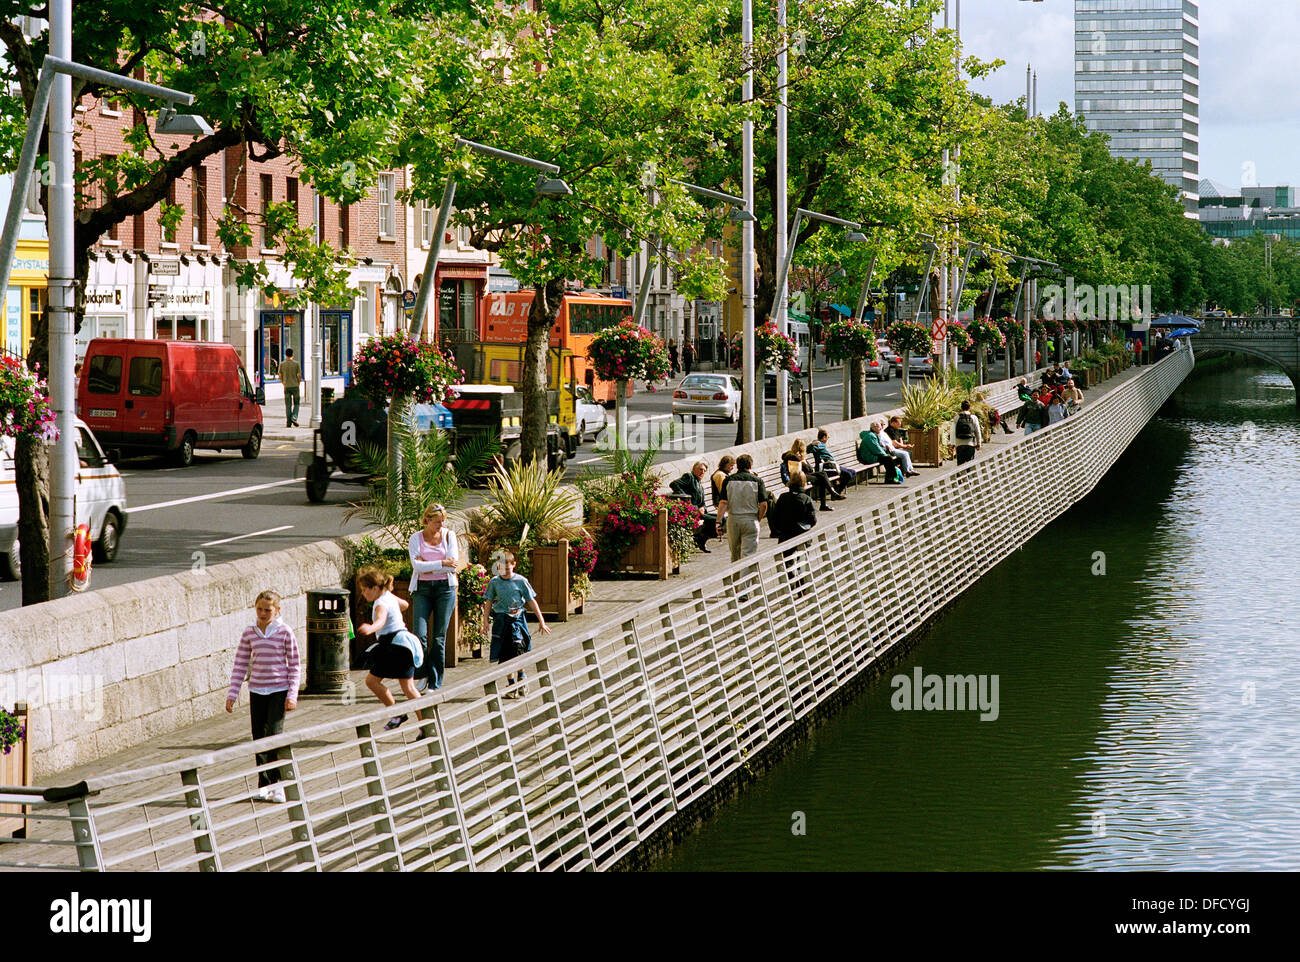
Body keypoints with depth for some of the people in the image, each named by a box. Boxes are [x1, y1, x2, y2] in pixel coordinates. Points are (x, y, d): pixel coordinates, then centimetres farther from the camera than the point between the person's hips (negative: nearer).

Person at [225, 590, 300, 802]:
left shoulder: (285, 632, -5)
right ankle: (264, 785, 15)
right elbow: (240, 665, 7)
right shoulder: (249, 633, 3)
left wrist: (292, 695, -7)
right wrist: (232, 694, 2)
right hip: (256, 691, 4)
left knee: (273, 736, -13)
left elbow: (294, 665, -1)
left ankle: (276, 785, -6)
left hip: (279, 691, -4)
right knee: (259, 739, 6)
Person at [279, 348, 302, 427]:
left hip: (287, 387, 1)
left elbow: (280, 376, 4)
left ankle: (288, 422, 1)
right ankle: (294, 417, -9)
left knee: (288, 405, 4)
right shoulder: (296, 364, -5)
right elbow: (299, 376, -4)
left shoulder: (282, 364, 0)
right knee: (296, 404, 11)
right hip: (295, 386, -1)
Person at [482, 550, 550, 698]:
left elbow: (531, 601, 5)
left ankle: (521, 676, 4)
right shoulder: (494, 582, 4)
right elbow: (488, 602, 11)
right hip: (501, 620, 2)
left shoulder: (520, 581, -1)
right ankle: (511, 683, 12)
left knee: (518, 648, -17)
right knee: (505, 654, 2)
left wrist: (541, 621, 5)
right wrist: (485, 622, 5)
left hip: (517, 618, -2)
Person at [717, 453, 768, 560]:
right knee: (748, 554, -3)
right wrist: (758, 519, 8)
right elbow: (763, 504, -7)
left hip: (733, 519, 2)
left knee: (735, 553, 18)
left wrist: (718, 521, -6)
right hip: (751, 520, -2)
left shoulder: (728, 480, 0)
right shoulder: (757, 481, -3)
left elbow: (723, 503, -7)